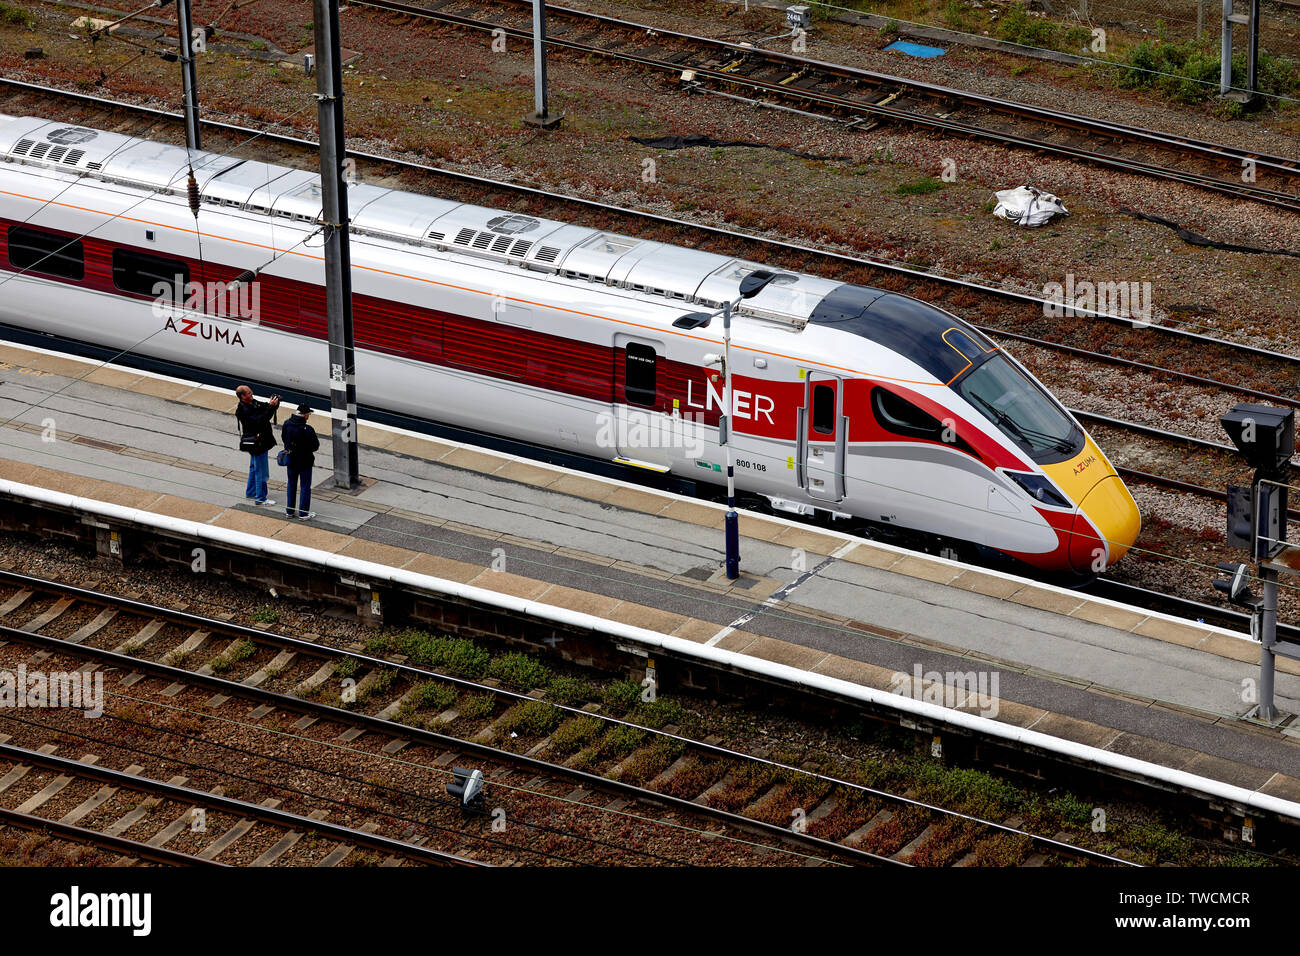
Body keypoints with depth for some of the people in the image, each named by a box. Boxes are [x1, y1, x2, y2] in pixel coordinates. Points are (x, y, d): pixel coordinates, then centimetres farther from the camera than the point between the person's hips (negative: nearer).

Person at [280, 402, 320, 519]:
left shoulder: (287, 424, -9)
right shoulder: (308, 430, -27)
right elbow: (315, 446, -19)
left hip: (291, 460, 5)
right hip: (304, 462, -5)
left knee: (291, 485, 21)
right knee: (305, 486, 10)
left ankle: (289, 511, 29)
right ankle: (303, 513, 15)